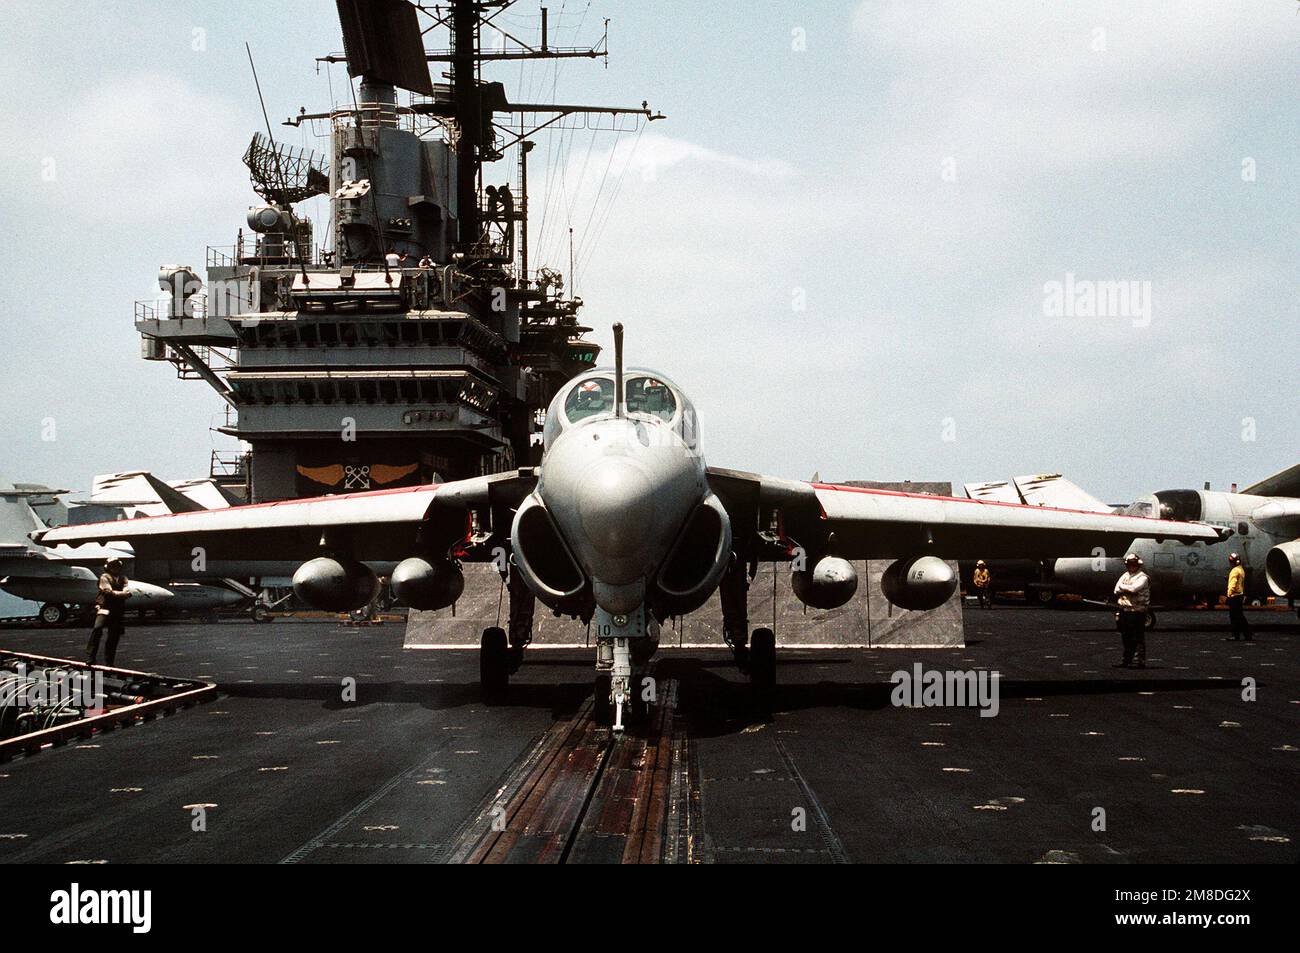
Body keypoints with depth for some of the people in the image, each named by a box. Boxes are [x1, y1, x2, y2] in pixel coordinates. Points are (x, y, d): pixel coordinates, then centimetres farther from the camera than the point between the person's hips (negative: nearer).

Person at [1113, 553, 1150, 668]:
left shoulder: (1142, 577, -5)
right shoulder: (1125, 576, 16)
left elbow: (1134, 588, -21)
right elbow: (1117, 591, 5)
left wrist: (1122, 587, -4)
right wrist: (1129, 590, -9)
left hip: (1137, 611, -7)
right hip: (1124, 610, 7)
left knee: (1138, 638, -6)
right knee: (1126, 637, 12)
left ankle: (1139, 661, -5)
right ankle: (1127, 660, 20)